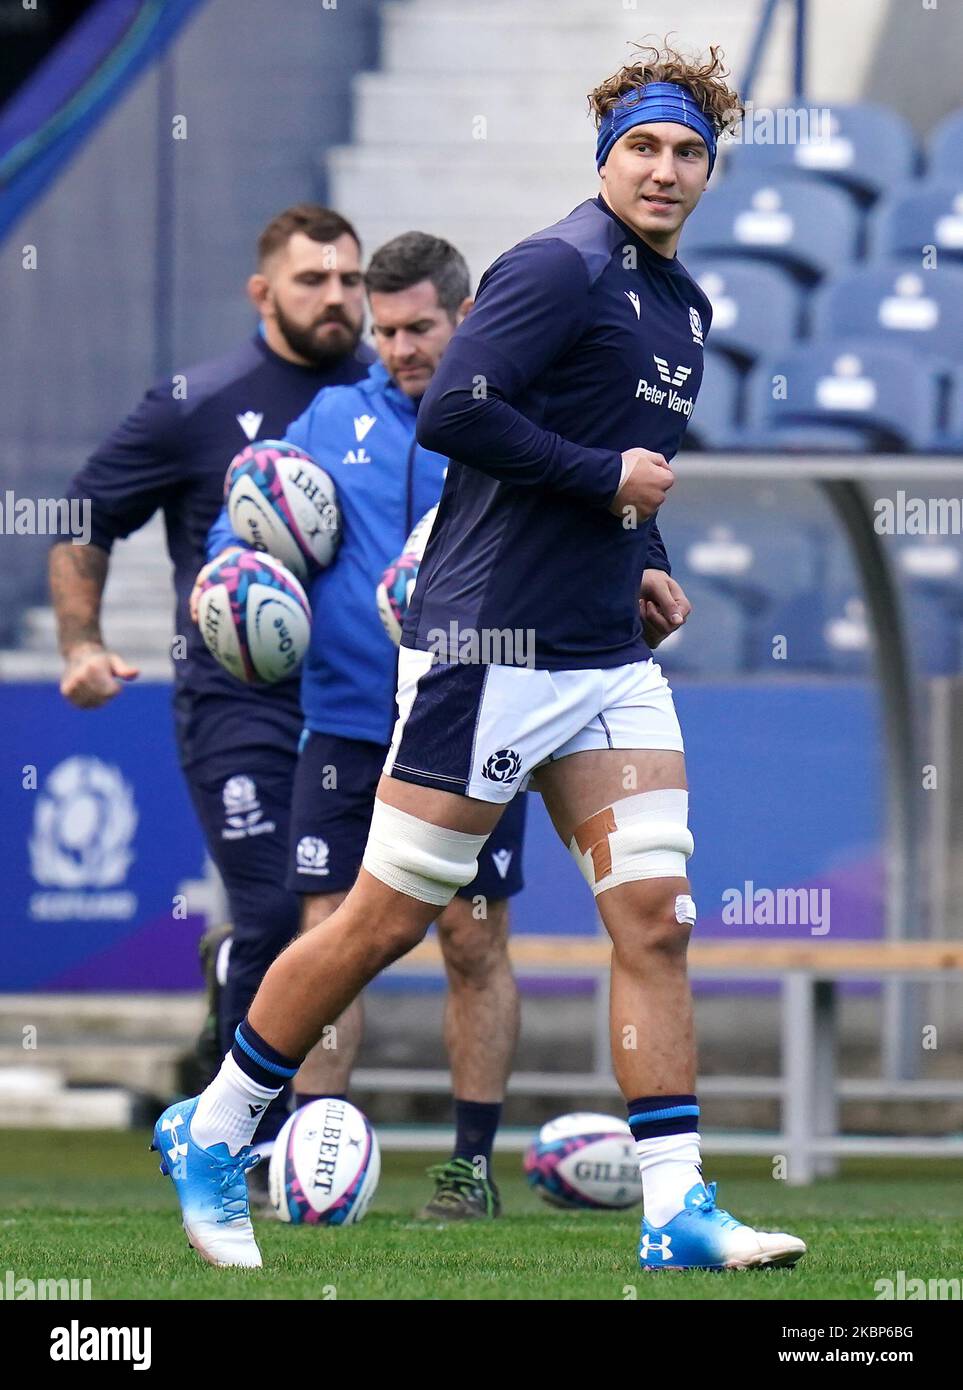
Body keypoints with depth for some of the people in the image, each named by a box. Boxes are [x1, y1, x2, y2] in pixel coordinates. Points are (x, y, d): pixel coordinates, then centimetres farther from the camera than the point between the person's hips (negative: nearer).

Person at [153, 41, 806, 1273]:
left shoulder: (682, 305, 16)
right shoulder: (560, 268, -12)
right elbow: (452, 412, -22)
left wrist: (635, 565, 14)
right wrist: (606, 480, -16)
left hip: (609, 661, 8)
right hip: (488, 651, -8)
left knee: (655, 916, -3)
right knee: (386, 921, -1)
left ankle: (675, 1211, -3)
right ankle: (211, 1134, 15)